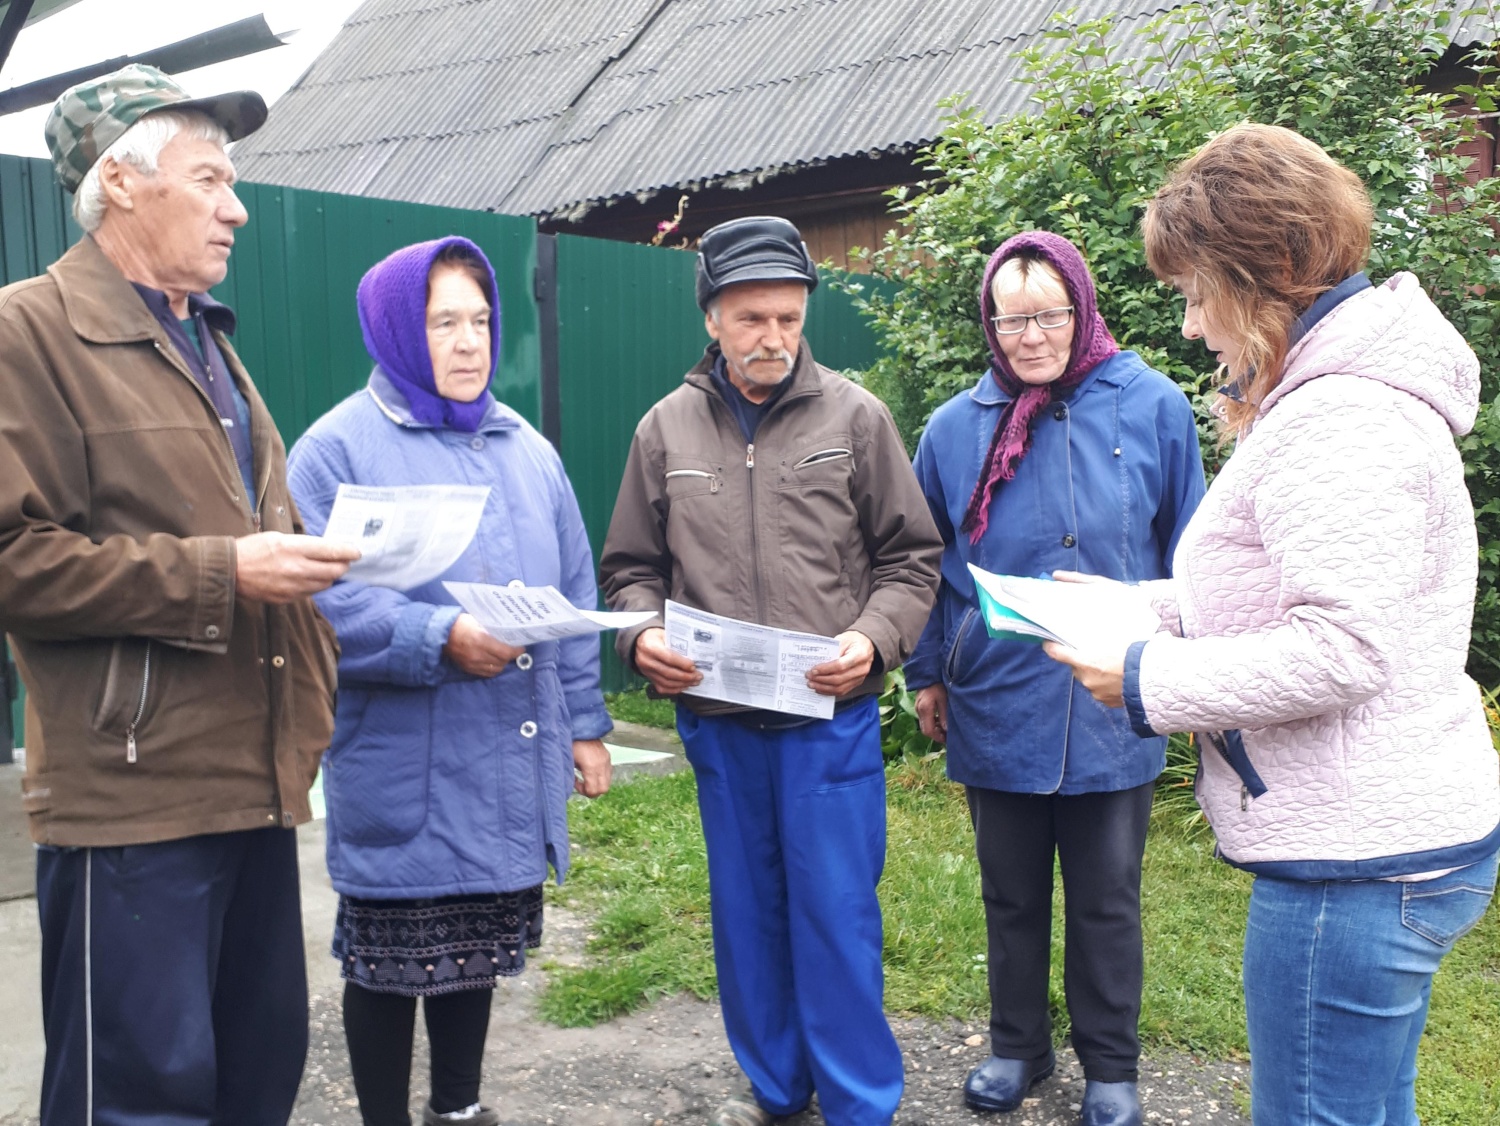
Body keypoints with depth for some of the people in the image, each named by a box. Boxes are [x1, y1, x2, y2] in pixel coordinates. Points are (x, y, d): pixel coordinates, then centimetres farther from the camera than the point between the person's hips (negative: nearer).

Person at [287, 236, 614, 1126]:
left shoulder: (527, 449, 10)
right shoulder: (339, 448, -8)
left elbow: (575, 597, 11)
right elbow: (322, 600, -18)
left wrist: (586, 723, 9)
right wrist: (441, 638, -28)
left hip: (513, 764, 6)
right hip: (401, 774, -5)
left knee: (481, 947, 19)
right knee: (388, 961, 9)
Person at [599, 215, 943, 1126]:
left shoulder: (855, 417, -2)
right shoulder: (667, 429, 4)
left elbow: (912, 558, 2)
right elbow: (632, 569, 10)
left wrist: (874, 639, -15)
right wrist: (643, 636, -10)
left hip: (832, 718, -3)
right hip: (716, 718, 3)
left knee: (837, 912, 3)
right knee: (747, 910, 15)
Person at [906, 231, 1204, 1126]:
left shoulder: (1153, 407, -6)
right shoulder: (957, 427, -2)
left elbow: (1187, 555, 1)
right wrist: (927, 672, 6)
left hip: (1111, 712, -1)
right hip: (996, 708, 2)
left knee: (1107, 903, 14)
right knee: (1012, 897, 18)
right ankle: (1017, 1047, 37)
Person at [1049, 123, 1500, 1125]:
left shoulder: (1342, 420, -20)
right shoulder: (1337, 387, 14)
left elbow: (1340, 651, -27)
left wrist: (1145, 680, -17)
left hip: (1354, 863, -11)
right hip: (1391, 842, 11)